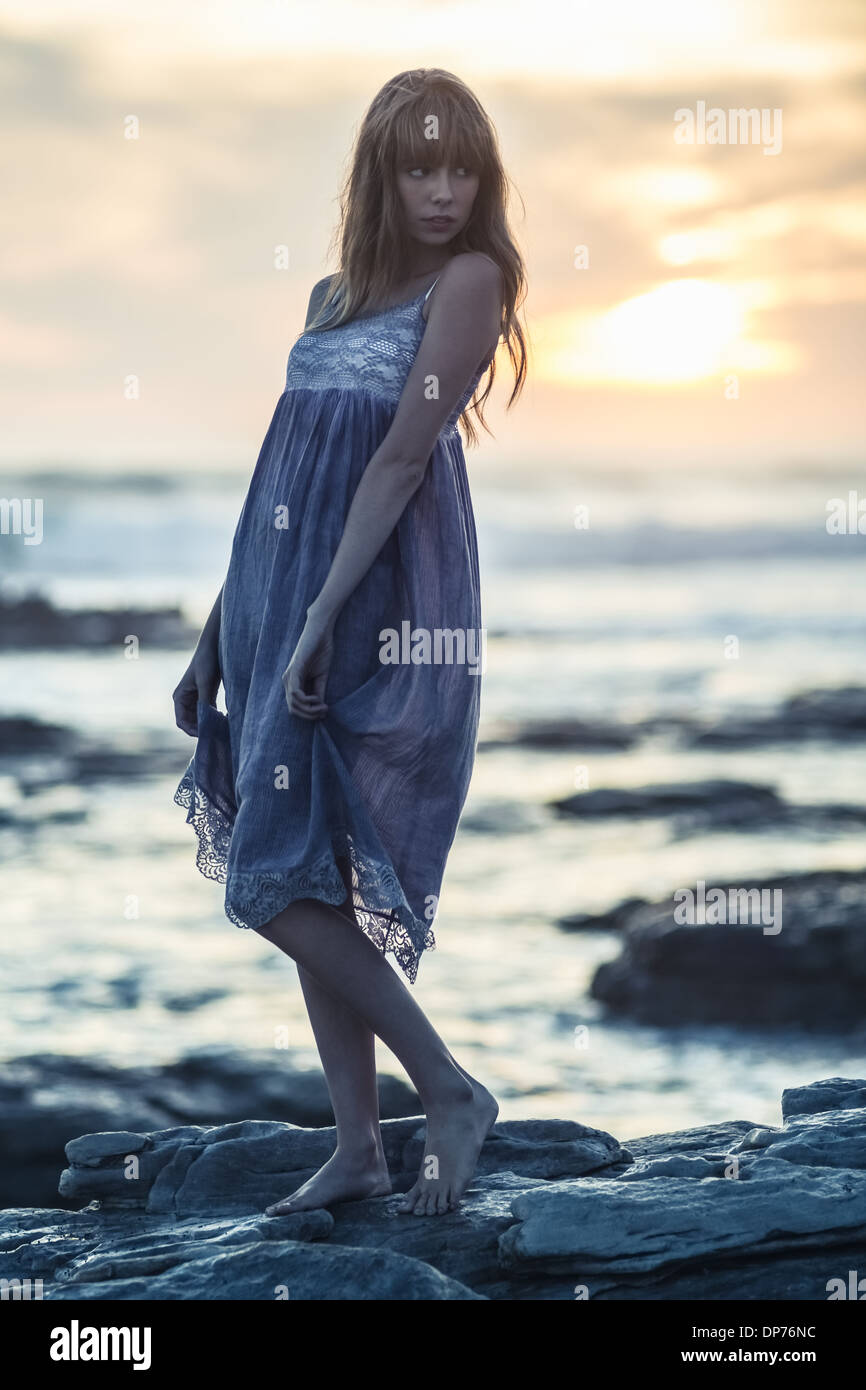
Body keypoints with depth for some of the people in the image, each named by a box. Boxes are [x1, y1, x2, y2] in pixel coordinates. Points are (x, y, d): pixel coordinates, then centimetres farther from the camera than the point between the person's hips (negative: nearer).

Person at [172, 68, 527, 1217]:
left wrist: (322, 614, -21)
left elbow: (406, 453, -14)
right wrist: (220, 628, 17)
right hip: (284, 587, 8)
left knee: (284, 880, -12)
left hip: (382, 601, -8)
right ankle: (357, 1148, 14)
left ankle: (451, 1094, -1)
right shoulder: (334, 294, 17)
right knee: (306, 884, 8)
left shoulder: (468, 278, -5)